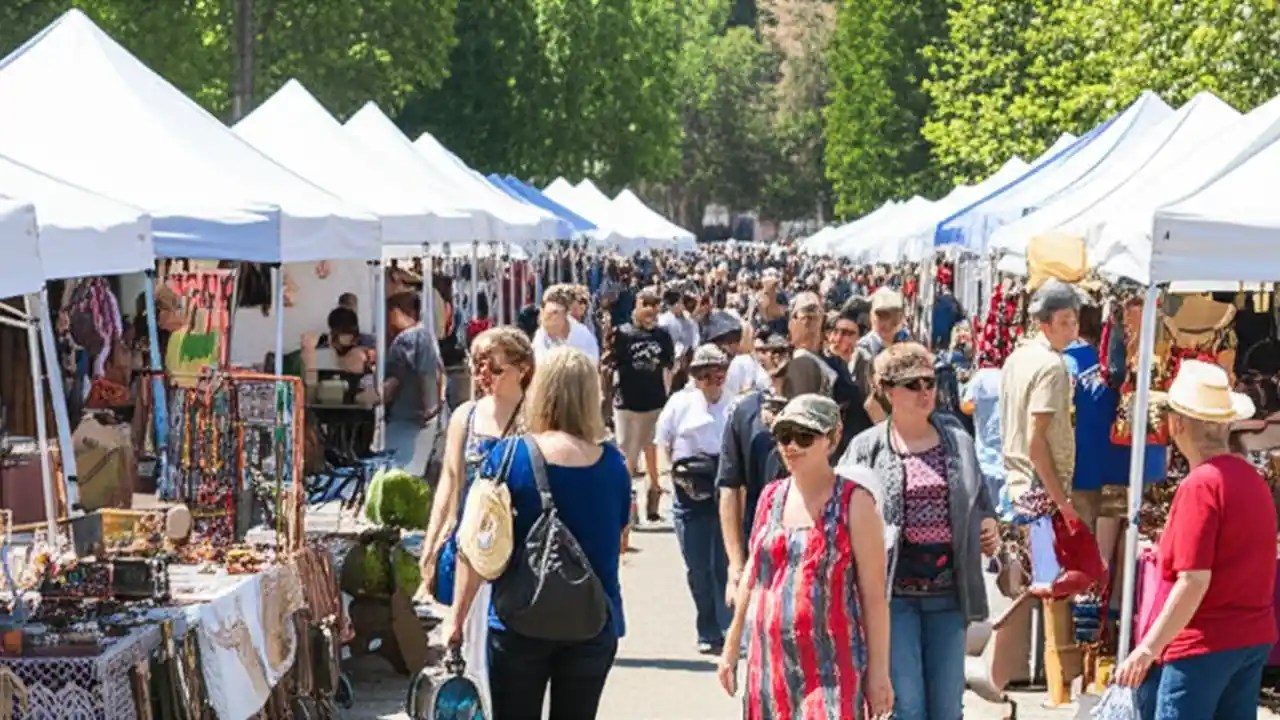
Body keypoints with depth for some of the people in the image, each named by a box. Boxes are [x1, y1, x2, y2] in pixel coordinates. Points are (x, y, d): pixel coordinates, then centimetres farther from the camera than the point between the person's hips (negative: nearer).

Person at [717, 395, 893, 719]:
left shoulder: (853, 502, -5)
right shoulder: (771, 496, 11)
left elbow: (874, 594, -7)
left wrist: (879, 671, -10)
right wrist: (731, 647, 19)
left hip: (830, 668, -5)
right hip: (770, 662, 6)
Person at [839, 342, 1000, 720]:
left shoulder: (958, 441, 10)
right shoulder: (867, 449, -2)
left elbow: (981, 502, 22)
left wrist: (989, 527, 2)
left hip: (947, 591, 4)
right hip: (894, 593, -4)